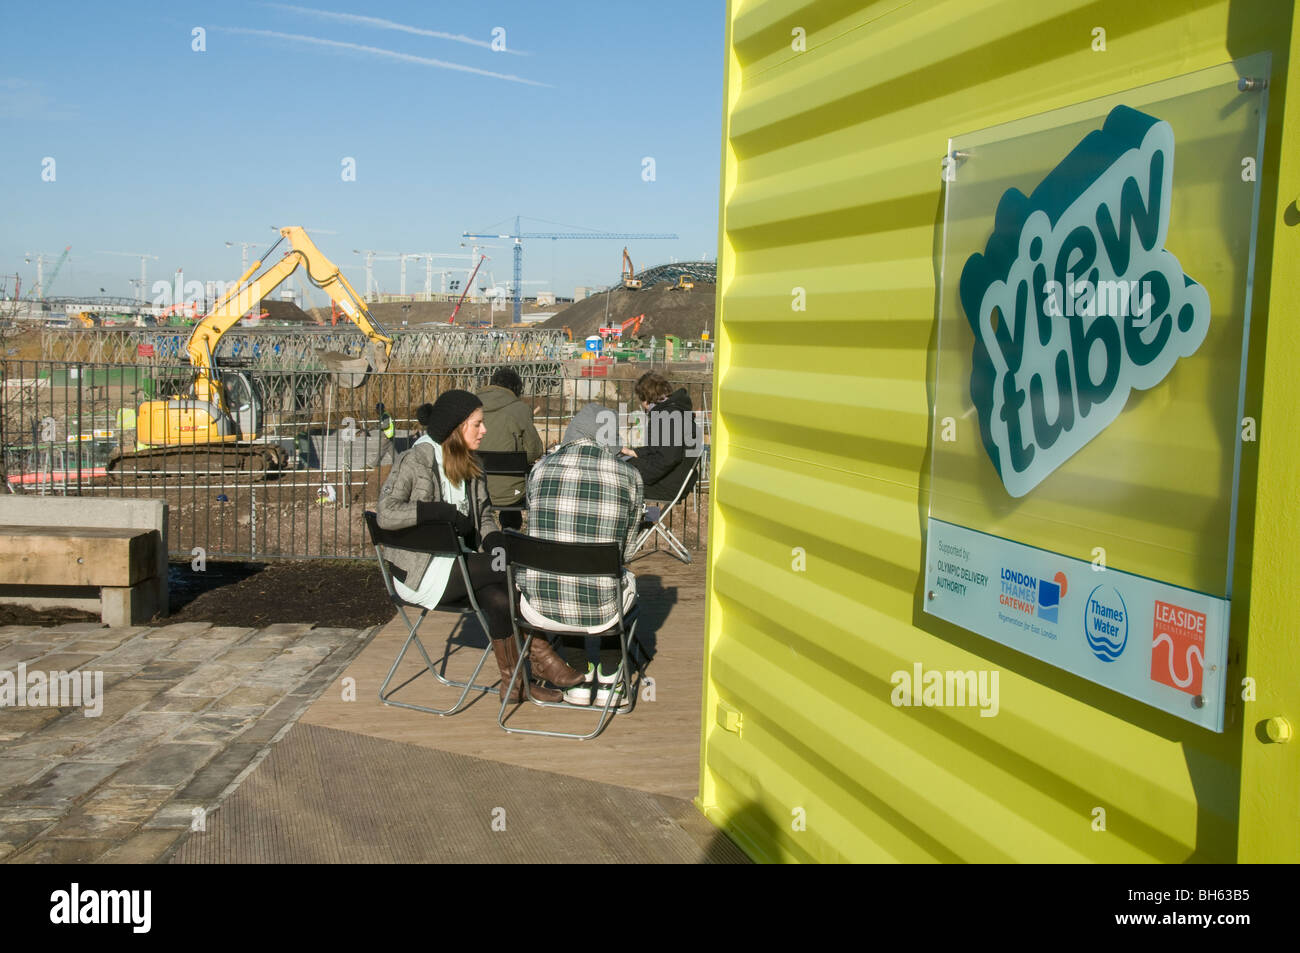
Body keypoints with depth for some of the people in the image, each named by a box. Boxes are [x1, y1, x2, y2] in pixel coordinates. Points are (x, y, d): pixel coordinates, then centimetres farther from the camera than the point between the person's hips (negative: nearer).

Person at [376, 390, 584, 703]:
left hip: (458, 564, 7)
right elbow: (386, 514, -20)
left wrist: (496, 542, -6)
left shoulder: (469, 465, 13)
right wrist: (441, 510, -24)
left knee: (500, 600, -27)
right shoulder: (415, 461, -10)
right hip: (421, 572, -7)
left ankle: (513, 680, -18)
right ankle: (541, 659, -13)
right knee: (514, 568, -24)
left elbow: (483, 516, 16)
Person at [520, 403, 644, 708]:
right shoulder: (628, 476, -1)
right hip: (597, 606, -2)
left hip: (538, 601, 2)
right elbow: (627, 548, 10)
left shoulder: (541, 468, 2)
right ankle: (608, 682, 36)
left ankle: (581, 680, 38)